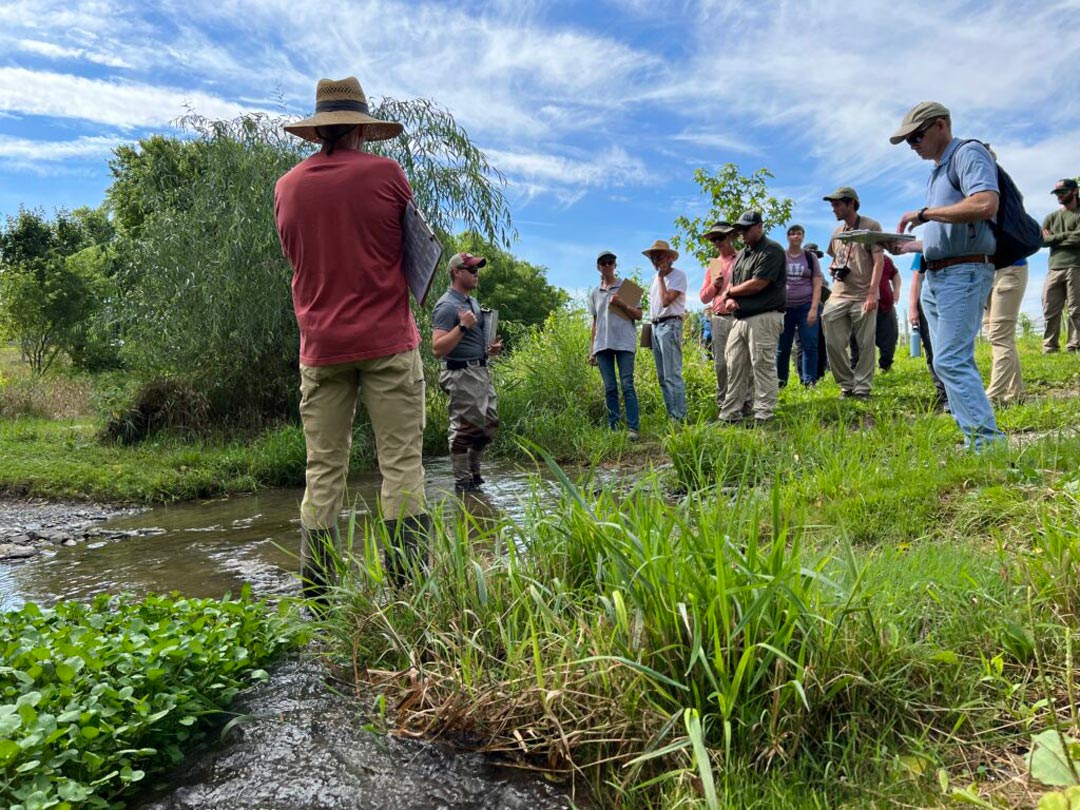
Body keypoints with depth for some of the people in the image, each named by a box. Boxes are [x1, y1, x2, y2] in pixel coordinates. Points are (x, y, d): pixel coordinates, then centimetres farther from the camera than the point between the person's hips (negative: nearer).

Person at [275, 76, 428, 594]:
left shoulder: (287, 187, 9)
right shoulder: (385, 173, -1)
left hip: (320, 346, 4)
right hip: (387, 341, -3)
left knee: (323, 471, 6)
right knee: (401, 465, -1)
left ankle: (316, 598, 9)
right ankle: (408, 586, -1)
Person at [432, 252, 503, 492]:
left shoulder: (473, 301, 17)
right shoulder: (447, 306, -13)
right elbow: (438, 349, -20)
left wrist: (491, 346, 13)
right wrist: (462, 326, -26)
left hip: (481, 371, 10)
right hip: (461, 374, -10)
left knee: (490, 423, 14)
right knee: (464, 427, -4)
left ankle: (473, 470, 29)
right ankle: (462, 481, 7)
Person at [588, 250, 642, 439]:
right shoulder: (595, 293, 16)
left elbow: (638, 315, 3)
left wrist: (621, 304, -12)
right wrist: (591, 349, 13)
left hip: (624, 343, -3)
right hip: (602, 345, 3)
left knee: (627, 386, -9)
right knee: (609, 388, 3)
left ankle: (632, 427, -10)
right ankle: (613, 426, 6)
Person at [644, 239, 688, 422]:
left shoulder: (678, 275, -6)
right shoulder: (656, 277, 20)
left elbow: (666, 301, -17)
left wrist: (661, 277, -10)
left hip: (670, 325, -9)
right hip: (655, 326, 9)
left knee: (672, 375, -14)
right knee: (662, 377, 9)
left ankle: (680, 417, -13)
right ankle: (671, 415, 14)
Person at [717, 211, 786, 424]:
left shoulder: (771, 251, -7)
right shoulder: (742, 254, 21)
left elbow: (756, 285, -16)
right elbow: (732, 284, 21)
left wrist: (730, 292, -1)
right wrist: (731, 299, -2)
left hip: (764, 318, -8)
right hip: (740, 318, 9)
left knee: (763, 366, -7)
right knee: (735, 367, 7)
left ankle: (763, 418, -4)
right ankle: (730, 415, 12)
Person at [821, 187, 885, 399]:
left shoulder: (871, 226, -2)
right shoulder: (837, 232, 15)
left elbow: (879, 262, -9)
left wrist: (872, 293, -17)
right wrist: (833, 268, 8)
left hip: (863, 297, -5)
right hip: (838, 297, 5)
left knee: (865, 346, -1)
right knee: (833, 344, 1)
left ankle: (862, 389, 6)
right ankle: (847, 385, 14)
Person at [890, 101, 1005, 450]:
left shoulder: (969, 153, -6)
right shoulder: (937, 172, 22)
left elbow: (985, 204, -25)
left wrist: (925, 213, -17)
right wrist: (909, 246, 11)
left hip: (964, 273, -10)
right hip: (935, 277, 10)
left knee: (950, 361, -17)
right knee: (955, 362, 8)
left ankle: (988, 441, -15)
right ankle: (975, 438, 13)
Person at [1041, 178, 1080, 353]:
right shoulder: (1051, 217, 21)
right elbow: (1041, 239, 7)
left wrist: (1054, 238, 1)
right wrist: (1066, 235, -2)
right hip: (1054, 269, 4)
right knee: (1050, 310, -1)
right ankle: (1049, 348, 2)